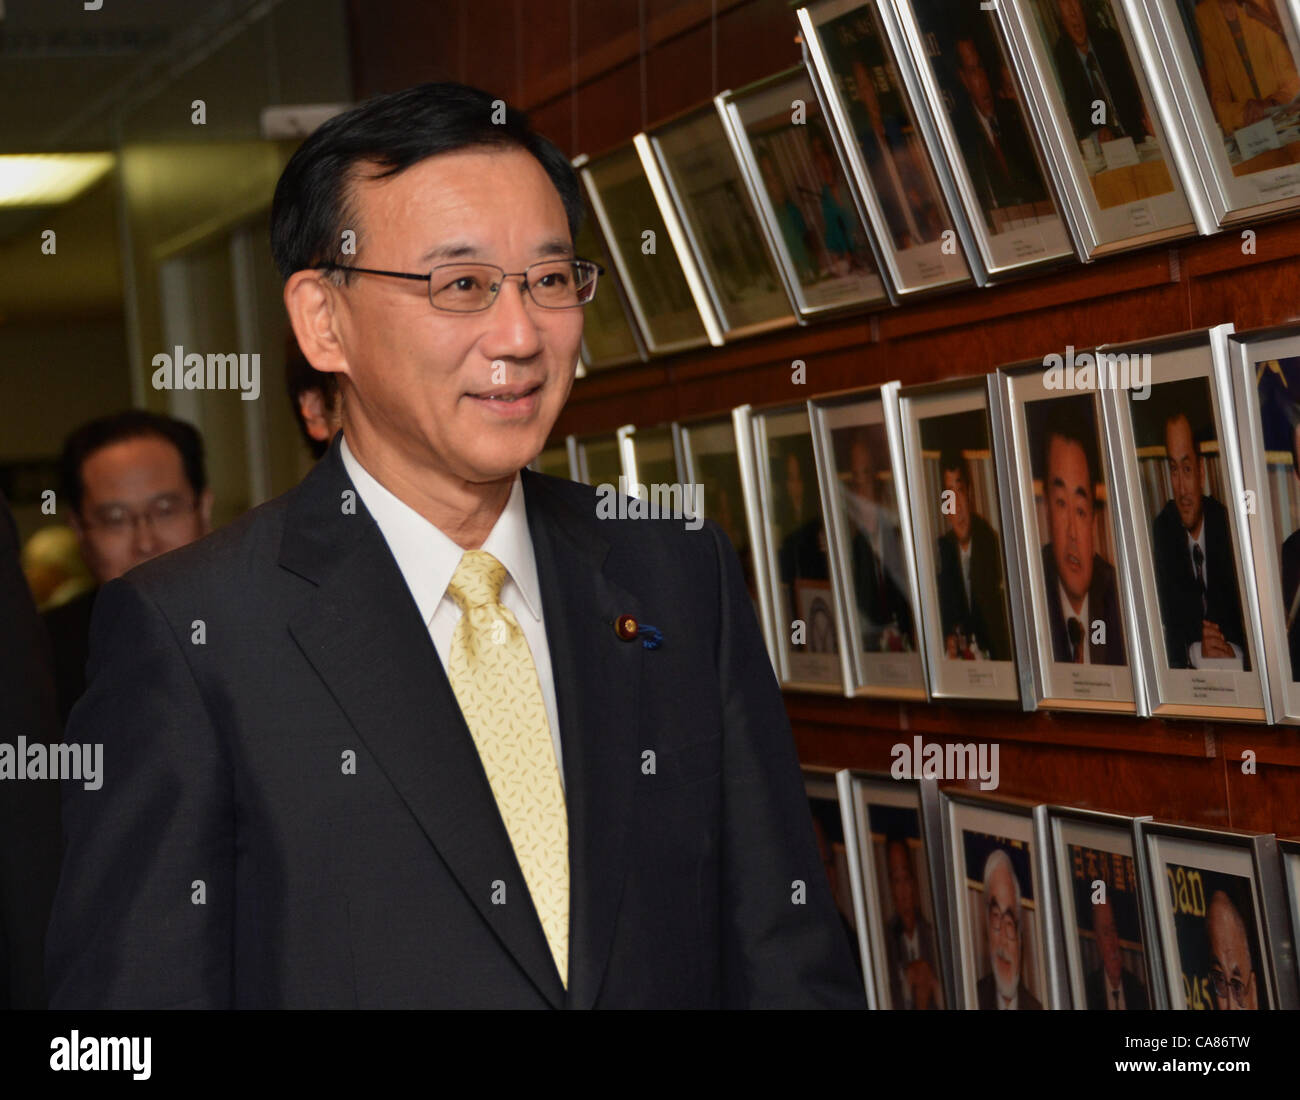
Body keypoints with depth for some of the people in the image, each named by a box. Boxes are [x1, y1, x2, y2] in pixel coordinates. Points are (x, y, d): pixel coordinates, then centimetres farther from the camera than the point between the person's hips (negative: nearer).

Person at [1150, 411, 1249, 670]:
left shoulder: (1227, 524, -4)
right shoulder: (1162, 530, 0)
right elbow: (1166, 621, -2)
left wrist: (1236, 656, -21)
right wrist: (1196, 651, -18)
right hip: (1188, 671, 1)